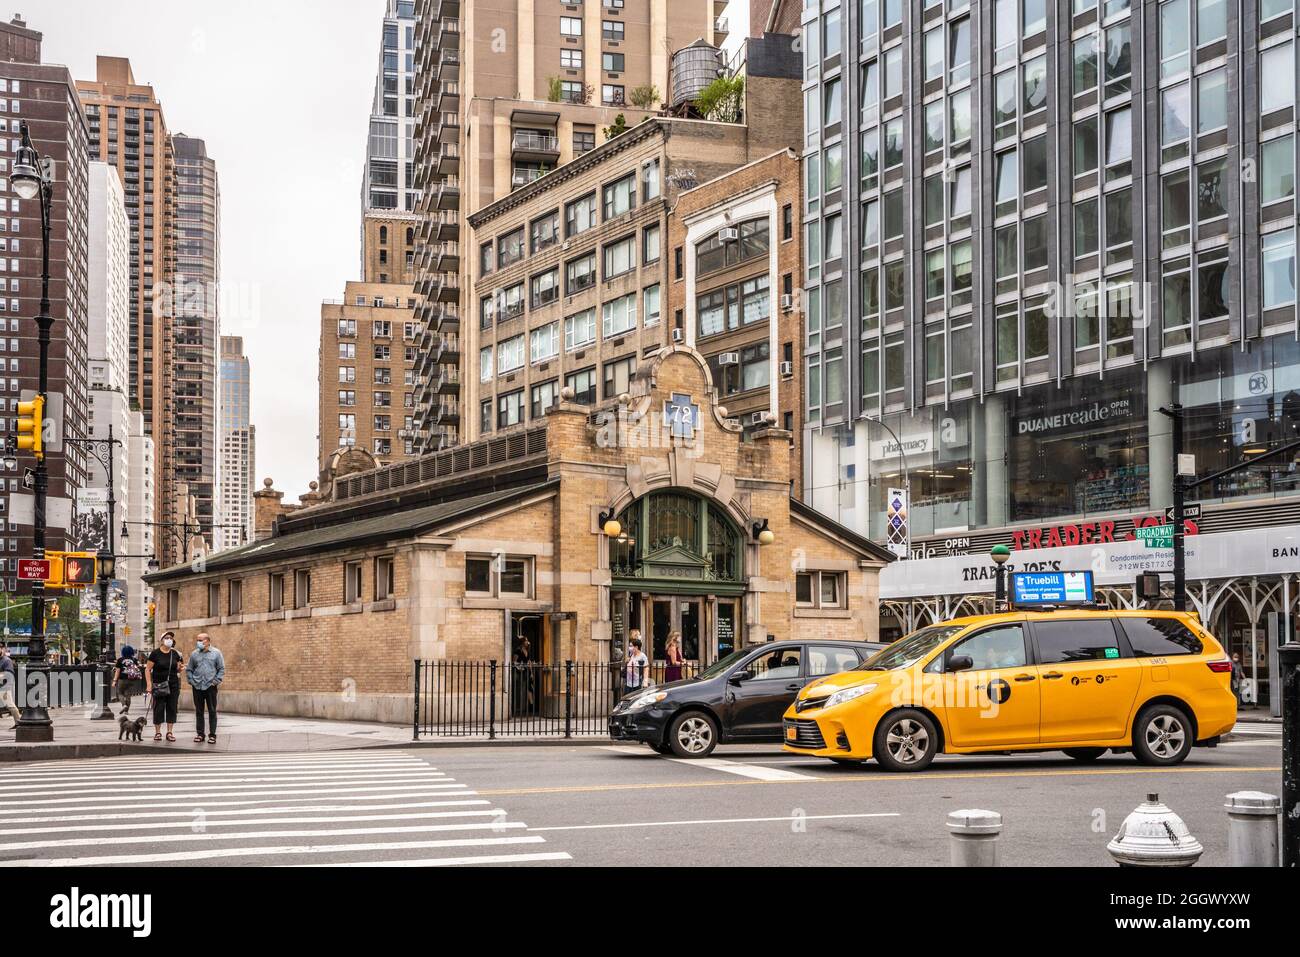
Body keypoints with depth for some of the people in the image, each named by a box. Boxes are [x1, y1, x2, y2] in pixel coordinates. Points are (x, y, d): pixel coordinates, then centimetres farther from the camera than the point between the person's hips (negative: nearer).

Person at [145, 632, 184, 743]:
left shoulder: (175, 653, 8)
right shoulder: (155, 653, -4)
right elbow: (148, 669, -4)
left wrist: (180, 667, -7)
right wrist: (149, 684, -13)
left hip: (173, 685, 4)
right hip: (159, 685, -4)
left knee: (172, 708, 4)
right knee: (158, 708, -2)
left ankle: (170, 732, 11)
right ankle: (158, 732, 7)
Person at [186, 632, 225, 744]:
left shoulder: (216, 653, 1)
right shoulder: (194, 654, 8)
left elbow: (221, 669, 2)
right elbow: (189, 669, 13)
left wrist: (216, 681, -6)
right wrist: (191, 681, 1)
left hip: (210, 686, -2)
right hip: (197, 687, 2)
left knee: (212, 711, 0)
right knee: (199, 711, 7)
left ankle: (212, 735, 5)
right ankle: (200, 734, 14)